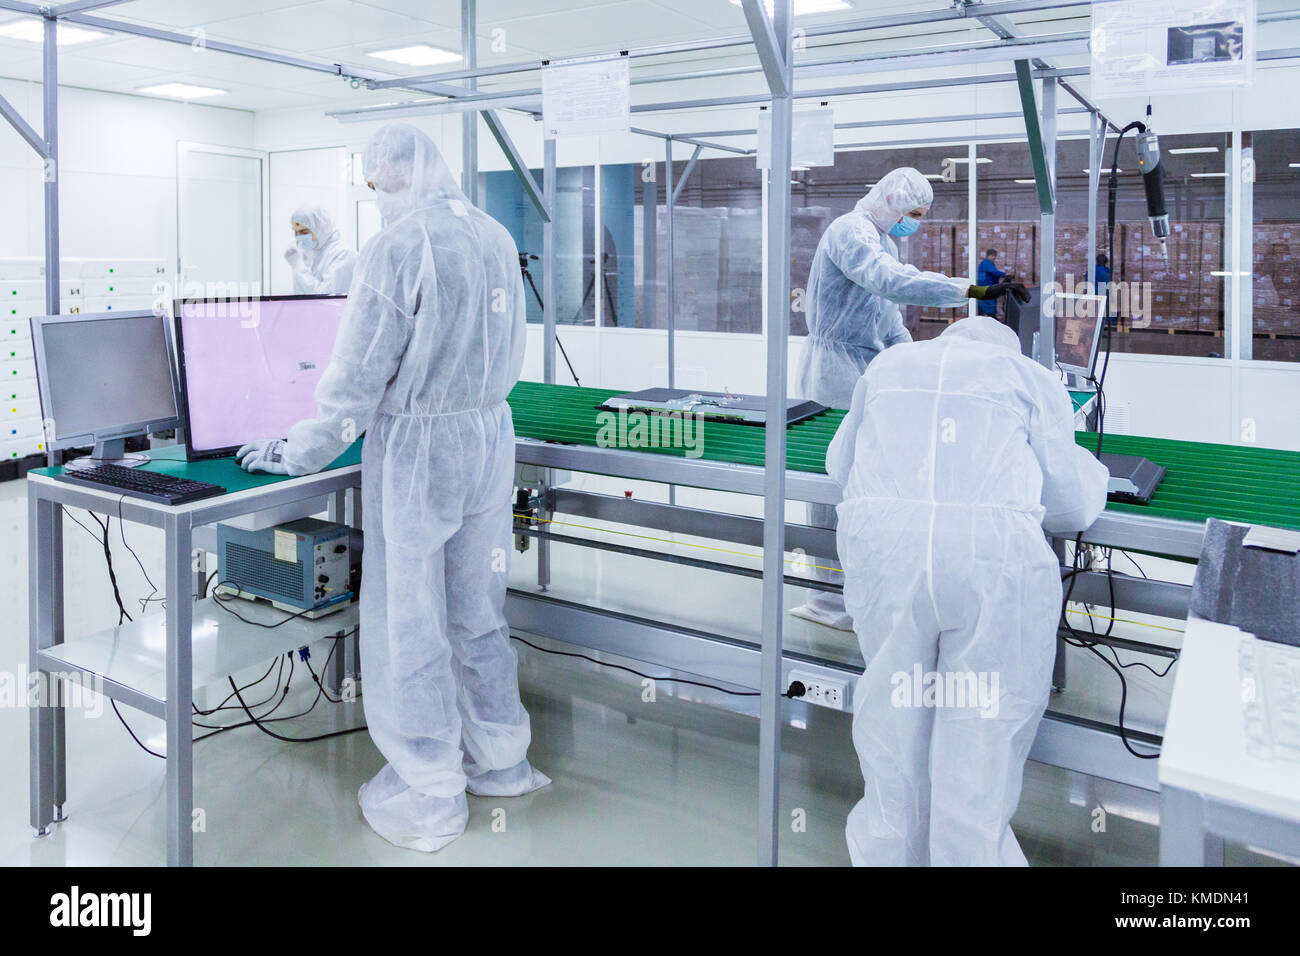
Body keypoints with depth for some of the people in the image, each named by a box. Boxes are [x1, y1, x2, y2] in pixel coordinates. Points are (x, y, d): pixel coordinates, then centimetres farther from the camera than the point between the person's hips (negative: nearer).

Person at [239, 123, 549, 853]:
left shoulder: (399, 246, -14)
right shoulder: (499, 238, 7)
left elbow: (357, 374, -13)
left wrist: (299, 452, -1)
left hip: (417, 444, -7)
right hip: (492, 436, 7)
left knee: (408, 619, 5)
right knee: (478, 608, 18)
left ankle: (430, 800, 15)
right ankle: (501, 759, 30)